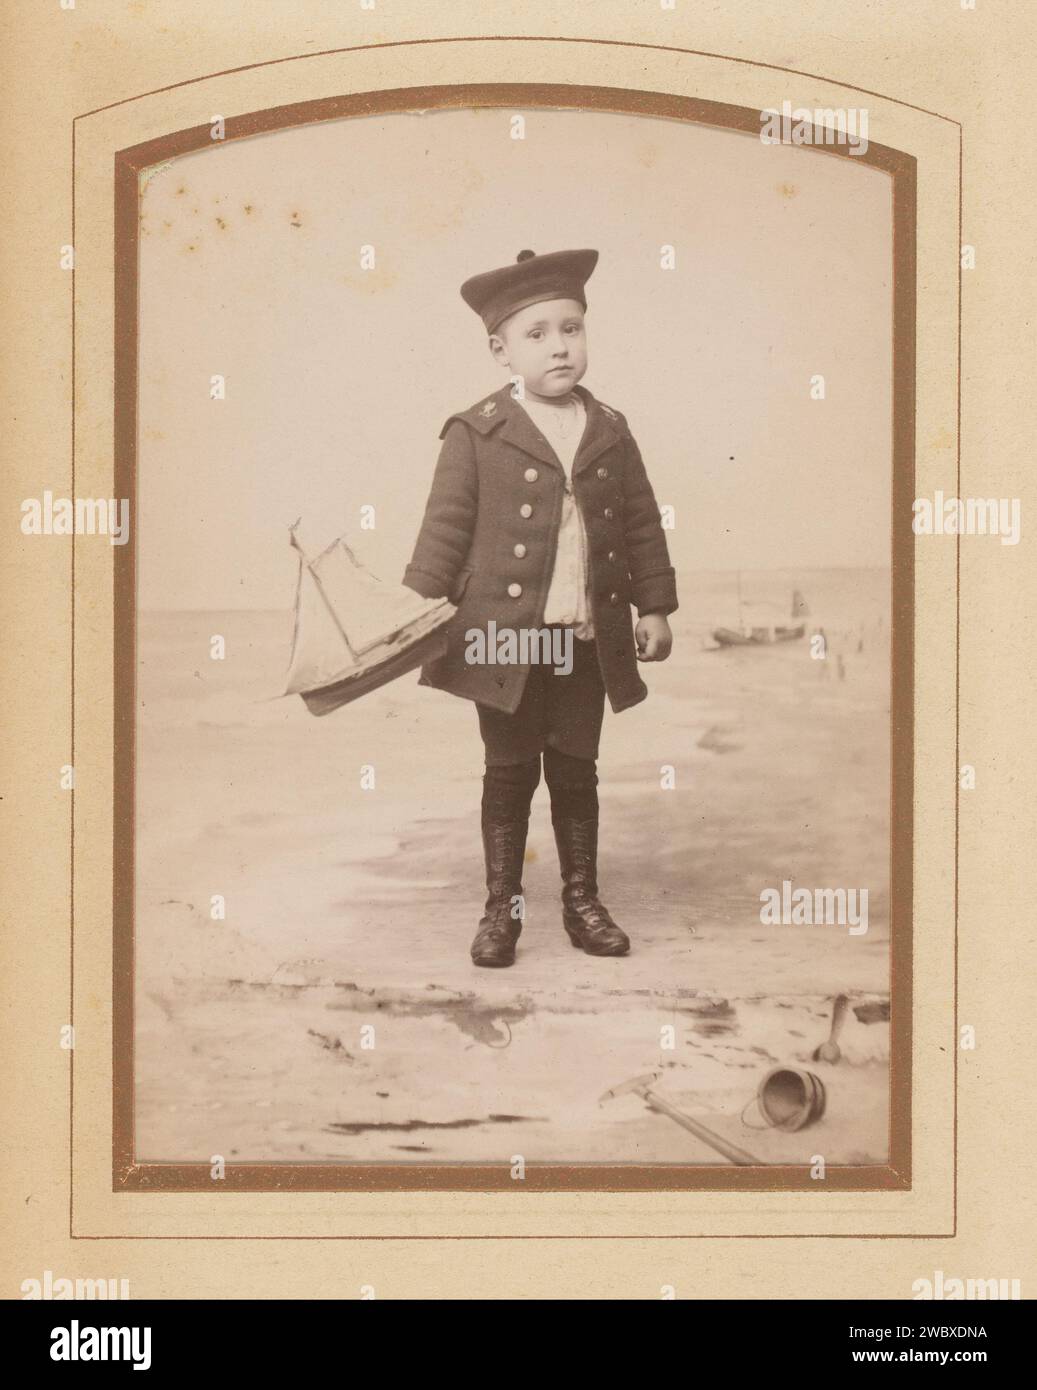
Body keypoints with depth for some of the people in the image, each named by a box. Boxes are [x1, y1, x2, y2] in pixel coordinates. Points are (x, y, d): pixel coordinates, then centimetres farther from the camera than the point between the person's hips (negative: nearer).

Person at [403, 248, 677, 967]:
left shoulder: (611, 432, 6)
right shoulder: (476, 433, -5)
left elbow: (642, 525, 12)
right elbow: (446, 526, -5)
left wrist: (654, 605, 10)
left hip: (588, 639, 3)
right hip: (505, 635, -3)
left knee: (576, 773, 12)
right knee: (509, 775, 7)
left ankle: (583, 900, 24)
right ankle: (502, 908, 17)